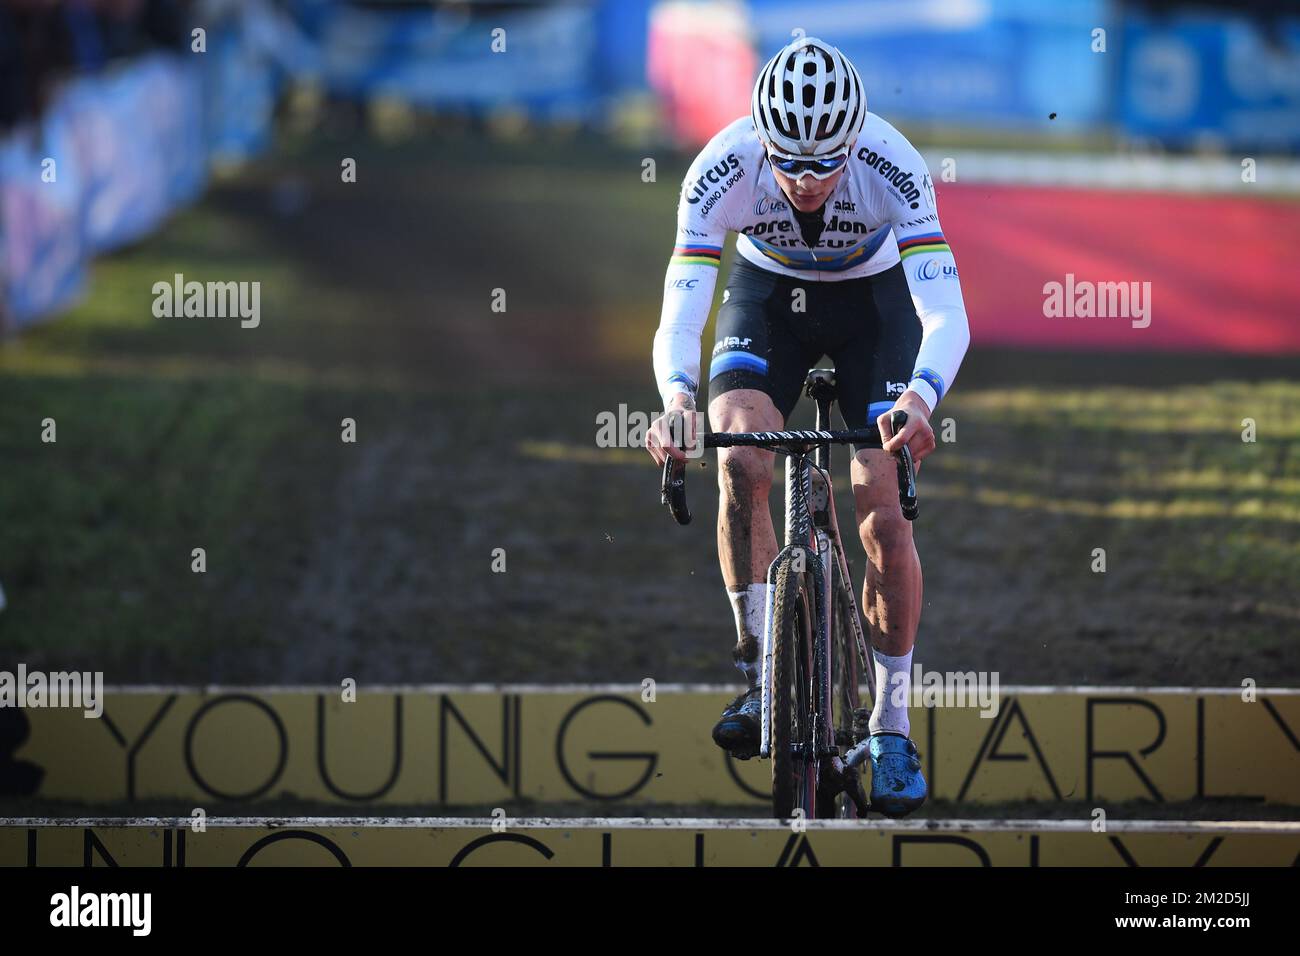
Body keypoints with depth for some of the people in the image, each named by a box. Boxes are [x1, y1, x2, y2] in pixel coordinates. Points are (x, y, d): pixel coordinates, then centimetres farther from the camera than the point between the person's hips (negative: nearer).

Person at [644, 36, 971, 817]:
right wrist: (676, 399, -57)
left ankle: (893, 726, 2)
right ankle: (761, 672, -11)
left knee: (886, 515, -12)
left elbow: (946, 314, -40)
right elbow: (680, 315, -36)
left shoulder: (891, 167, -35)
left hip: (873, 298, -1)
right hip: (767, 292, 1)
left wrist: (918, 398, -60)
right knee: (742, 465, -26)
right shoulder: (724, 169, -32)